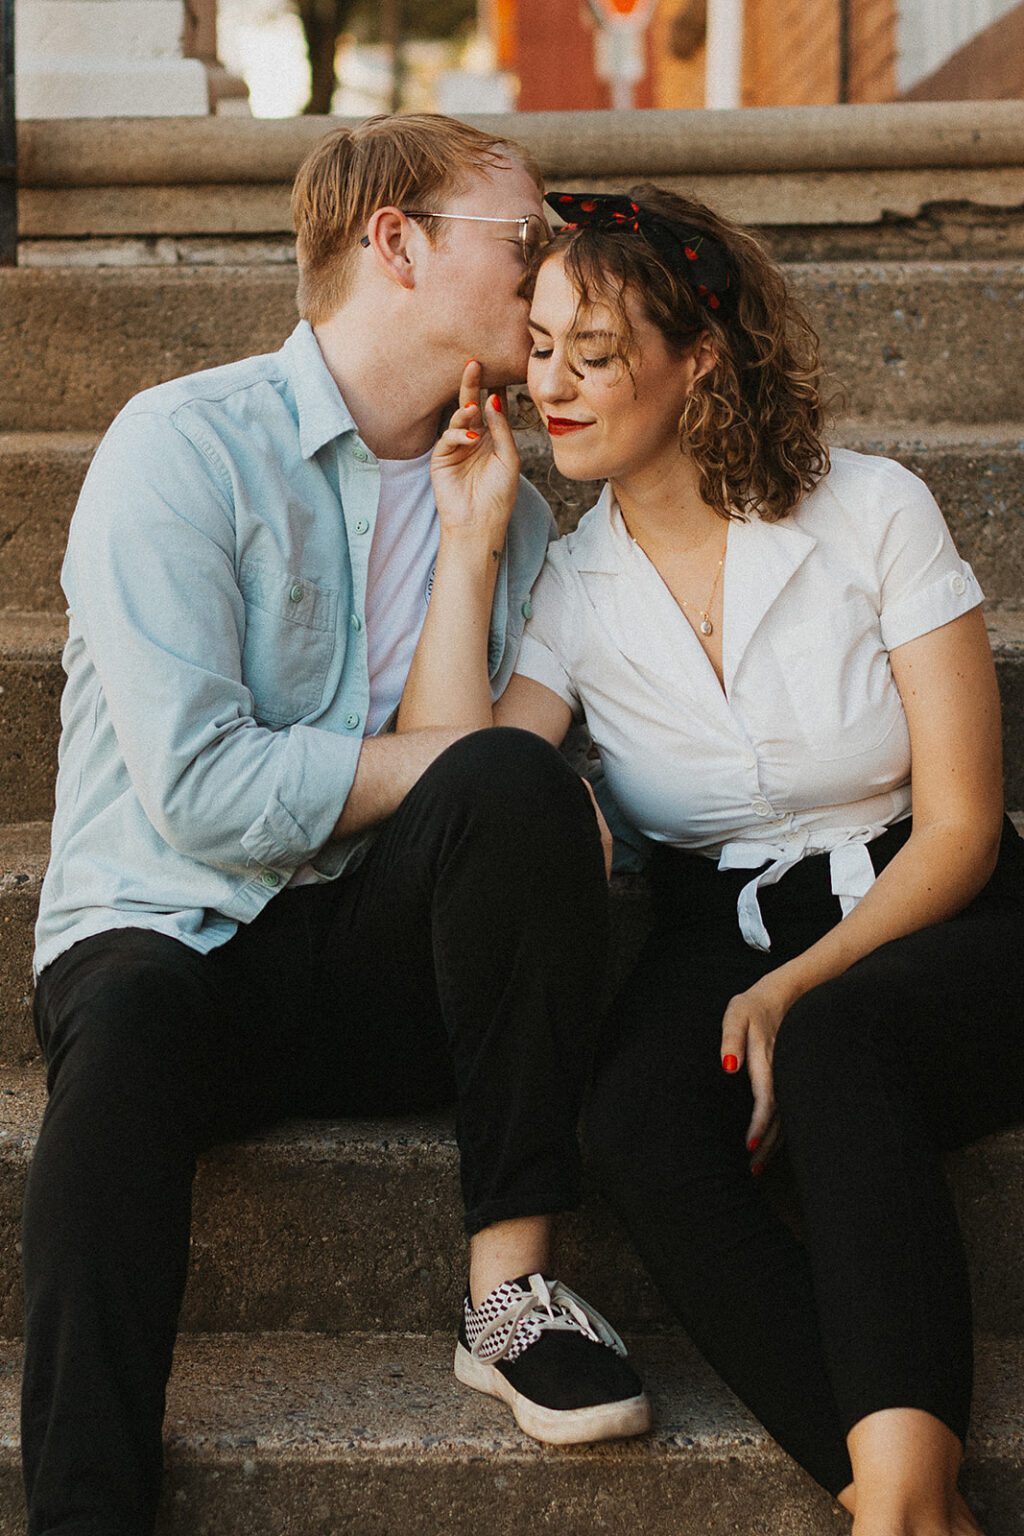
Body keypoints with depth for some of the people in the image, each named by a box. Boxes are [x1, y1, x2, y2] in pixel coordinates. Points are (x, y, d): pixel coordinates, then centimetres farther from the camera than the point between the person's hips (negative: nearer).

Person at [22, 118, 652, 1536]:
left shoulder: (506, 504, 14)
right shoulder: (185, 447, -6)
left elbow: (542, 783, 10)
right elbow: (200, 791, -16)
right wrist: (443, 761, -12)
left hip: (379, 964, 4)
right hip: (166, 933, -4)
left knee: (516, 791, -27)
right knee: (129, 1025, -38)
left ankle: (513, 1286, -20)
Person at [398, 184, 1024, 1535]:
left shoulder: (873, 514, -3)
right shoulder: (568, 585, 5)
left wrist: (795, 994, -18)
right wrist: (470, 544, -8)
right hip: (717, 940, 3)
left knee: (840, 1043, -38)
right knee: (637, 1132, -31)